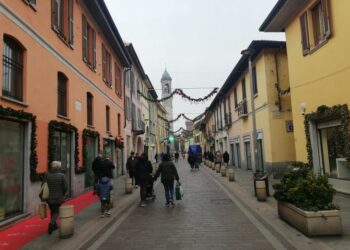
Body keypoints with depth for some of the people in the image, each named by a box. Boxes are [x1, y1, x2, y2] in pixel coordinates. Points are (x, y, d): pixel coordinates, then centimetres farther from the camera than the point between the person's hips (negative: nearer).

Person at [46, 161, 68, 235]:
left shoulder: (47, 175, -6)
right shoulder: (62, 175, -13)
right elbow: (66, 187, -12)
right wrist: (63, 194, 7)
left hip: (49, 198, 3)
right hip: (59, 198, -3)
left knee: (53, 211, 21)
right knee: (56, 212, 10)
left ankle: (54, 225, 32)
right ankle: (51, 223, -15)